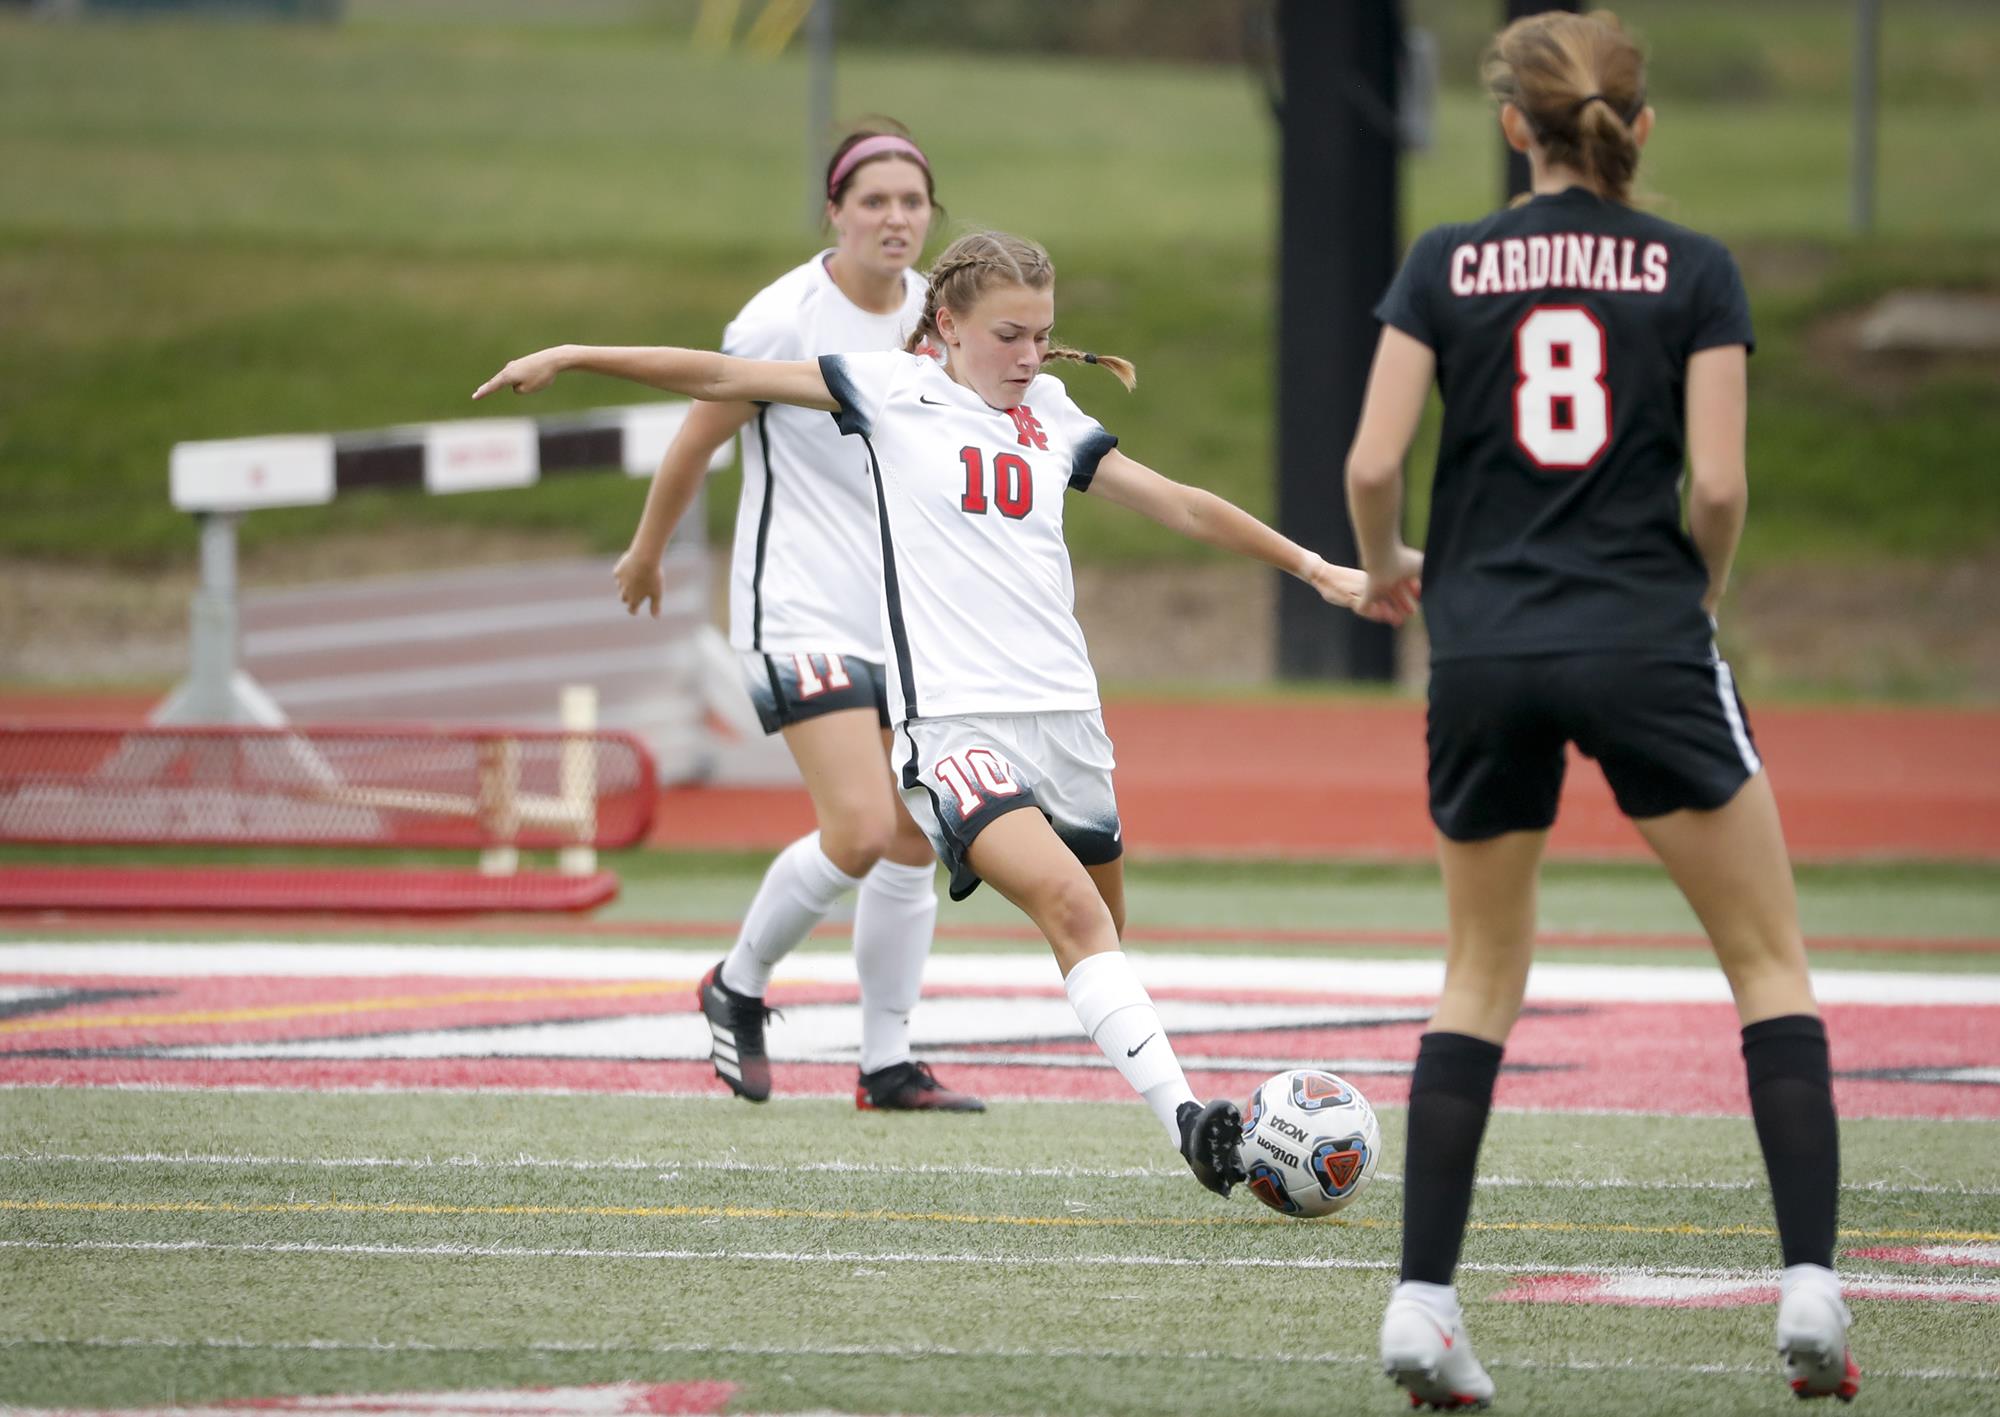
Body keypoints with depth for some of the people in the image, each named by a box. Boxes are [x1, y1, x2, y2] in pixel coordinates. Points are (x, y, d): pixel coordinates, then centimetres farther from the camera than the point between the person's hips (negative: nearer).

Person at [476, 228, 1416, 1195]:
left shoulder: (1052, 418, 17)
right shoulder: (895, 392, 4)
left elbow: (1184, 507, 24)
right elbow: (725, 379, 4)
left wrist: (1315, 569, 24)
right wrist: (573, 356, 0)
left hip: (1064, 715, 6)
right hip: (952, 720, -6)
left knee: (1096, 936, 9)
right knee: (1071, 906, -23)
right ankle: (1183, 1116, -32)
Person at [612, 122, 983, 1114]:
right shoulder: (784, 319, -15)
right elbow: (693, 443, -2)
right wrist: (646, 554, 9)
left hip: (909, 613, 6)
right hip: (801, 611, -6)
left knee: (914, 844, 4)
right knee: (858, 832, -17)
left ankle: (887, 1064, 13)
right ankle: (738, 986, 7)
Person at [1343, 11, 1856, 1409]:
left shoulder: (1446, 266, 3)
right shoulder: (1697, 271, 0)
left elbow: (1372, 466, -4)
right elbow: (1721, 483, -7)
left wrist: (1384, 563, 17)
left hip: (1485, 651, 2)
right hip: (1644, 642, -2)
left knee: (1482, 978, 16)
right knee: (1770, 960, 9)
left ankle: (1424, 1298, 6)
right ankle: (1811, 1286, -4)